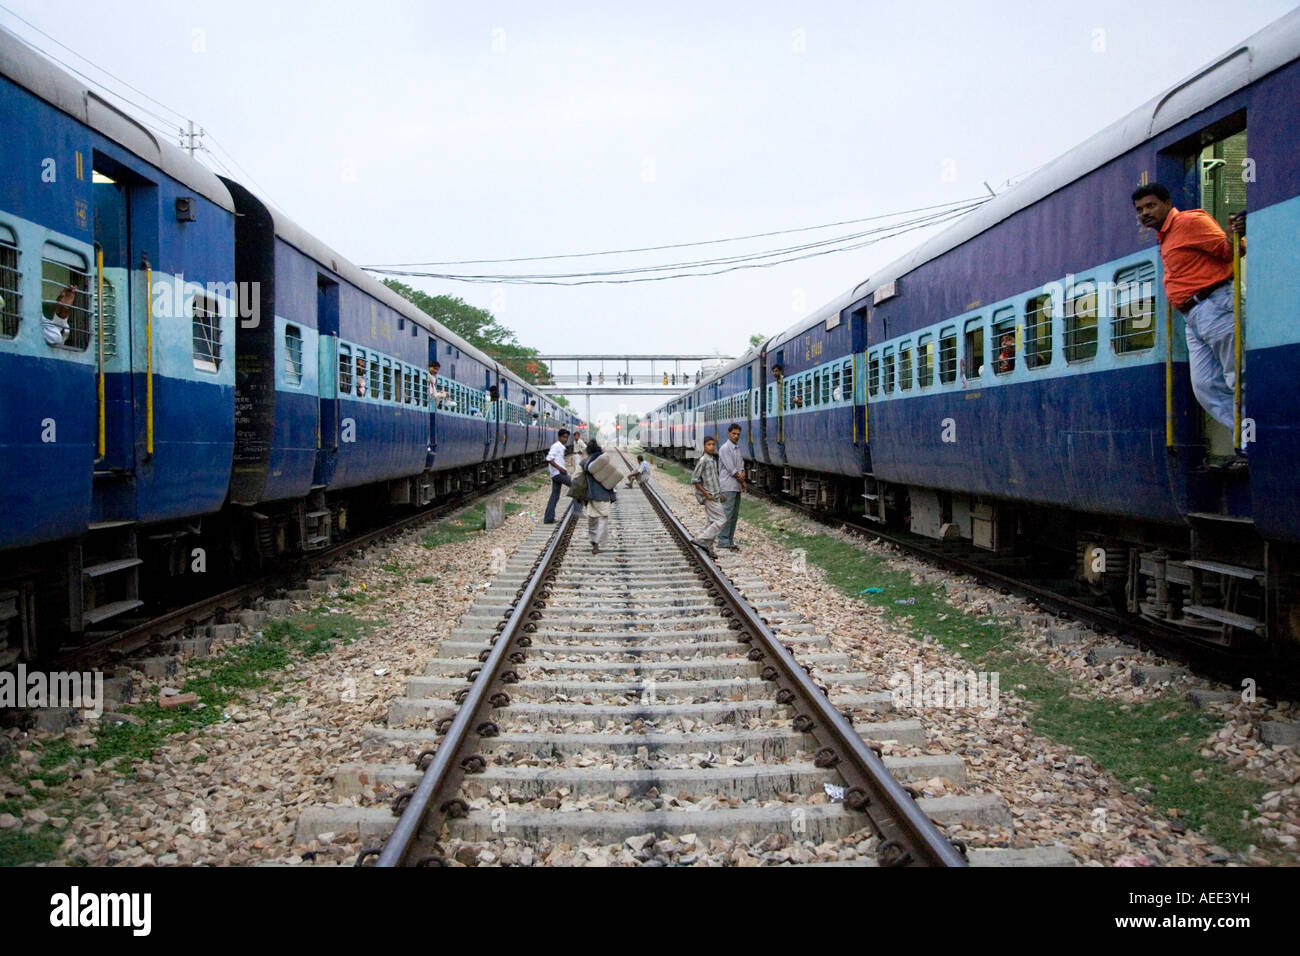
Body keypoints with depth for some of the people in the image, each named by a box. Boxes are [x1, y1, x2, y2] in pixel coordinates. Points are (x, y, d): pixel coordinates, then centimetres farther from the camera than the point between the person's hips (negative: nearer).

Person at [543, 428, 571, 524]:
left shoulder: (560, 447, 21)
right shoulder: (556, 446, -10)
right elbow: (549, 459, -20)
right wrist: (560, 468, -23)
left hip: (557, 474, 10)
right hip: (558, 473, -10)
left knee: (554, 496, 8)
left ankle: (548, 518, 8)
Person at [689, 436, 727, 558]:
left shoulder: (713, 460, 13)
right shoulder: (703, 460, -15)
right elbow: (694, 479, -17)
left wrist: (719, 493, 16)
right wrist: (706, 494, -18)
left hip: (714, 496, 9)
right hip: (710, 497, -9)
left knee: (712, 522, 10)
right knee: (721, 520, -10)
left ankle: (708, 548, 15)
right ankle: (700, 539, -9)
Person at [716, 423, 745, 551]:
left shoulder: (738, 448, 15)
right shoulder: (725, 449, -12)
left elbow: (741, 465, 17)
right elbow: (731, 469, -14)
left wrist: (742, 474, -5)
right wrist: (742, 481, -4)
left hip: (737, 487, 9)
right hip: (728, 487, -9)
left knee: (734, 515, 10)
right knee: (727, 514, -9)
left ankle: (730, 540, 15)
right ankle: (723, 541, -6)